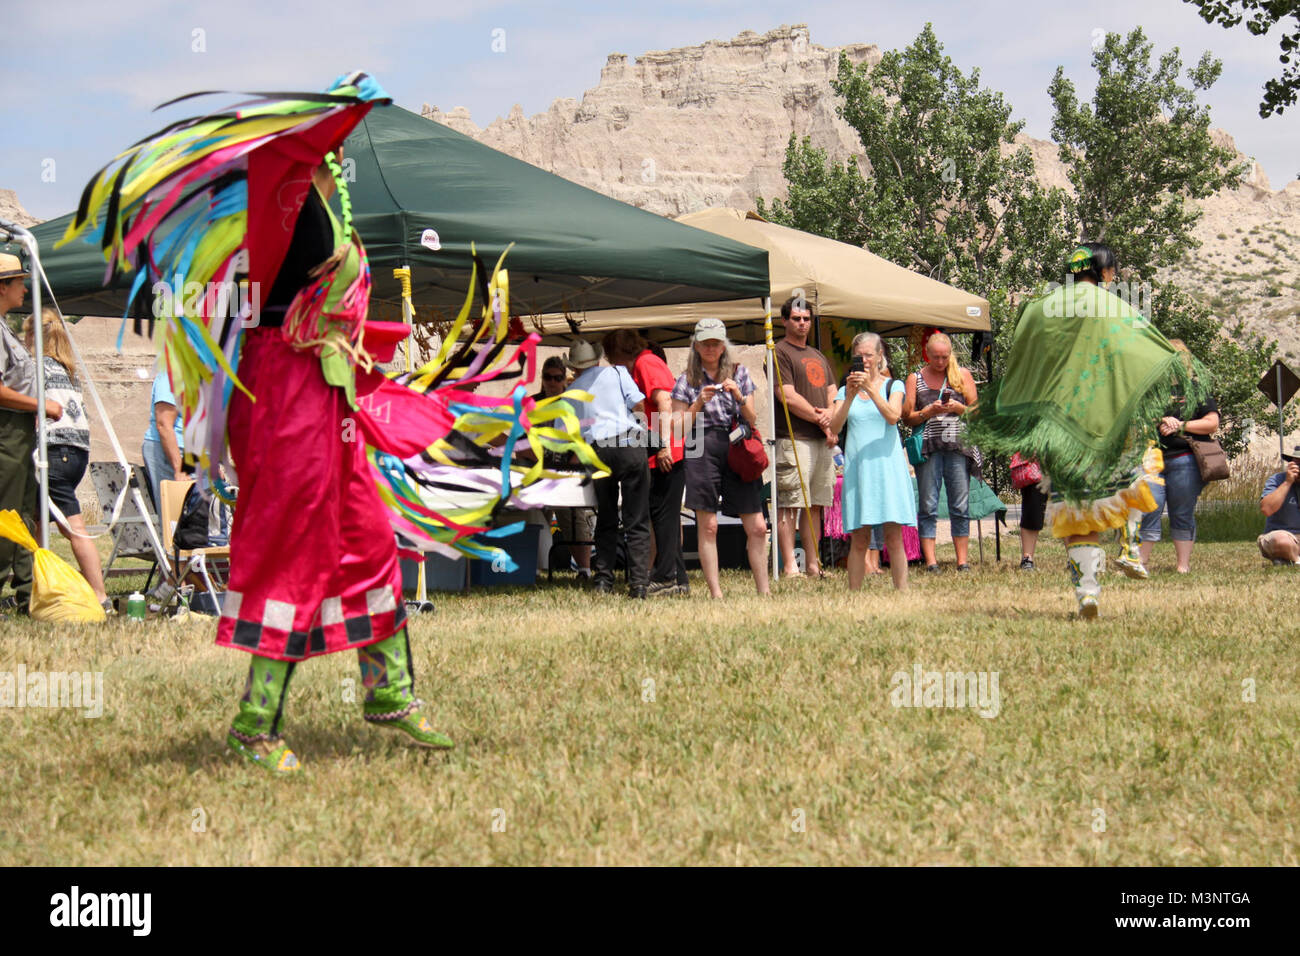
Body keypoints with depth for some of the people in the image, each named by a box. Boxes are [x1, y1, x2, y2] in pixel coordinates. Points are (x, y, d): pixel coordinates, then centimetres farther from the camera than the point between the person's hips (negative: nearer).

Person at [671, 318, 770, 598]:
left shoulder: (740, 373, 13)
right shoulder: (687, 380, 8)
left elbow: (752, 420, 11)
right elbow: (679, 427, 4)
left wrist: (739, 396, -6)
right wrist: (699, 402, -8)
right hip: (703, 450, -2)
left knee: (757, 527, -3)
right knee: (708, 526, -6)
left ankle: (763, 590, 4)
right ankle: (715, 593, -2)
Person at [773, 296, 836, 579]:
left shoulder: (818, 356, 23)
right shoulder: (780, 352, -2)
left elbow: (833, 394, 21)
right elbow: (789, 398, -10)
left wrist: (830, 415, -2)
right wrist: (821, 420, -6)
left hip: (823, 439, 8)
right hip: (794, 438, -8)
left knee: (815, 504, 8)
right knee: (789, 504, -9)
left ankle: (813, 563, 11)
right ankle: (789, 566, -10)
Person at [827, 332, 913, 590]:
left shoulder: (893, 386, 8)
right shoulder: (845, 390, 12)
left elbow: (893, 416, -11)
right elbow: (834, 427, -1)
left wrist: (870, 388, -18)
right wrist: (850, 396, -13)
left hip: (887, 463, -1)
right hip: (857, 465, 1)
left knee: (893, 536, -5)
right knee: (859, 539, -1)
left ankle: (902, 591, -5)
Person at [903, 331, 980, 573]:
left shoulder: (962, 375, 12)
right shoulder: (916, 379, 10)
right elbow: (907, 417, 6)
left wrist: (958, 408, -9)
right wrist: (928, 412, -11)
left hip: (958, 446, 0)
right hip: (928, 447, 0)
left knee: (960, 506, -1)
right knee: (928, 506, -4)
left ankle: (963, 560, 1)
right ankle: (930, 560, -4)